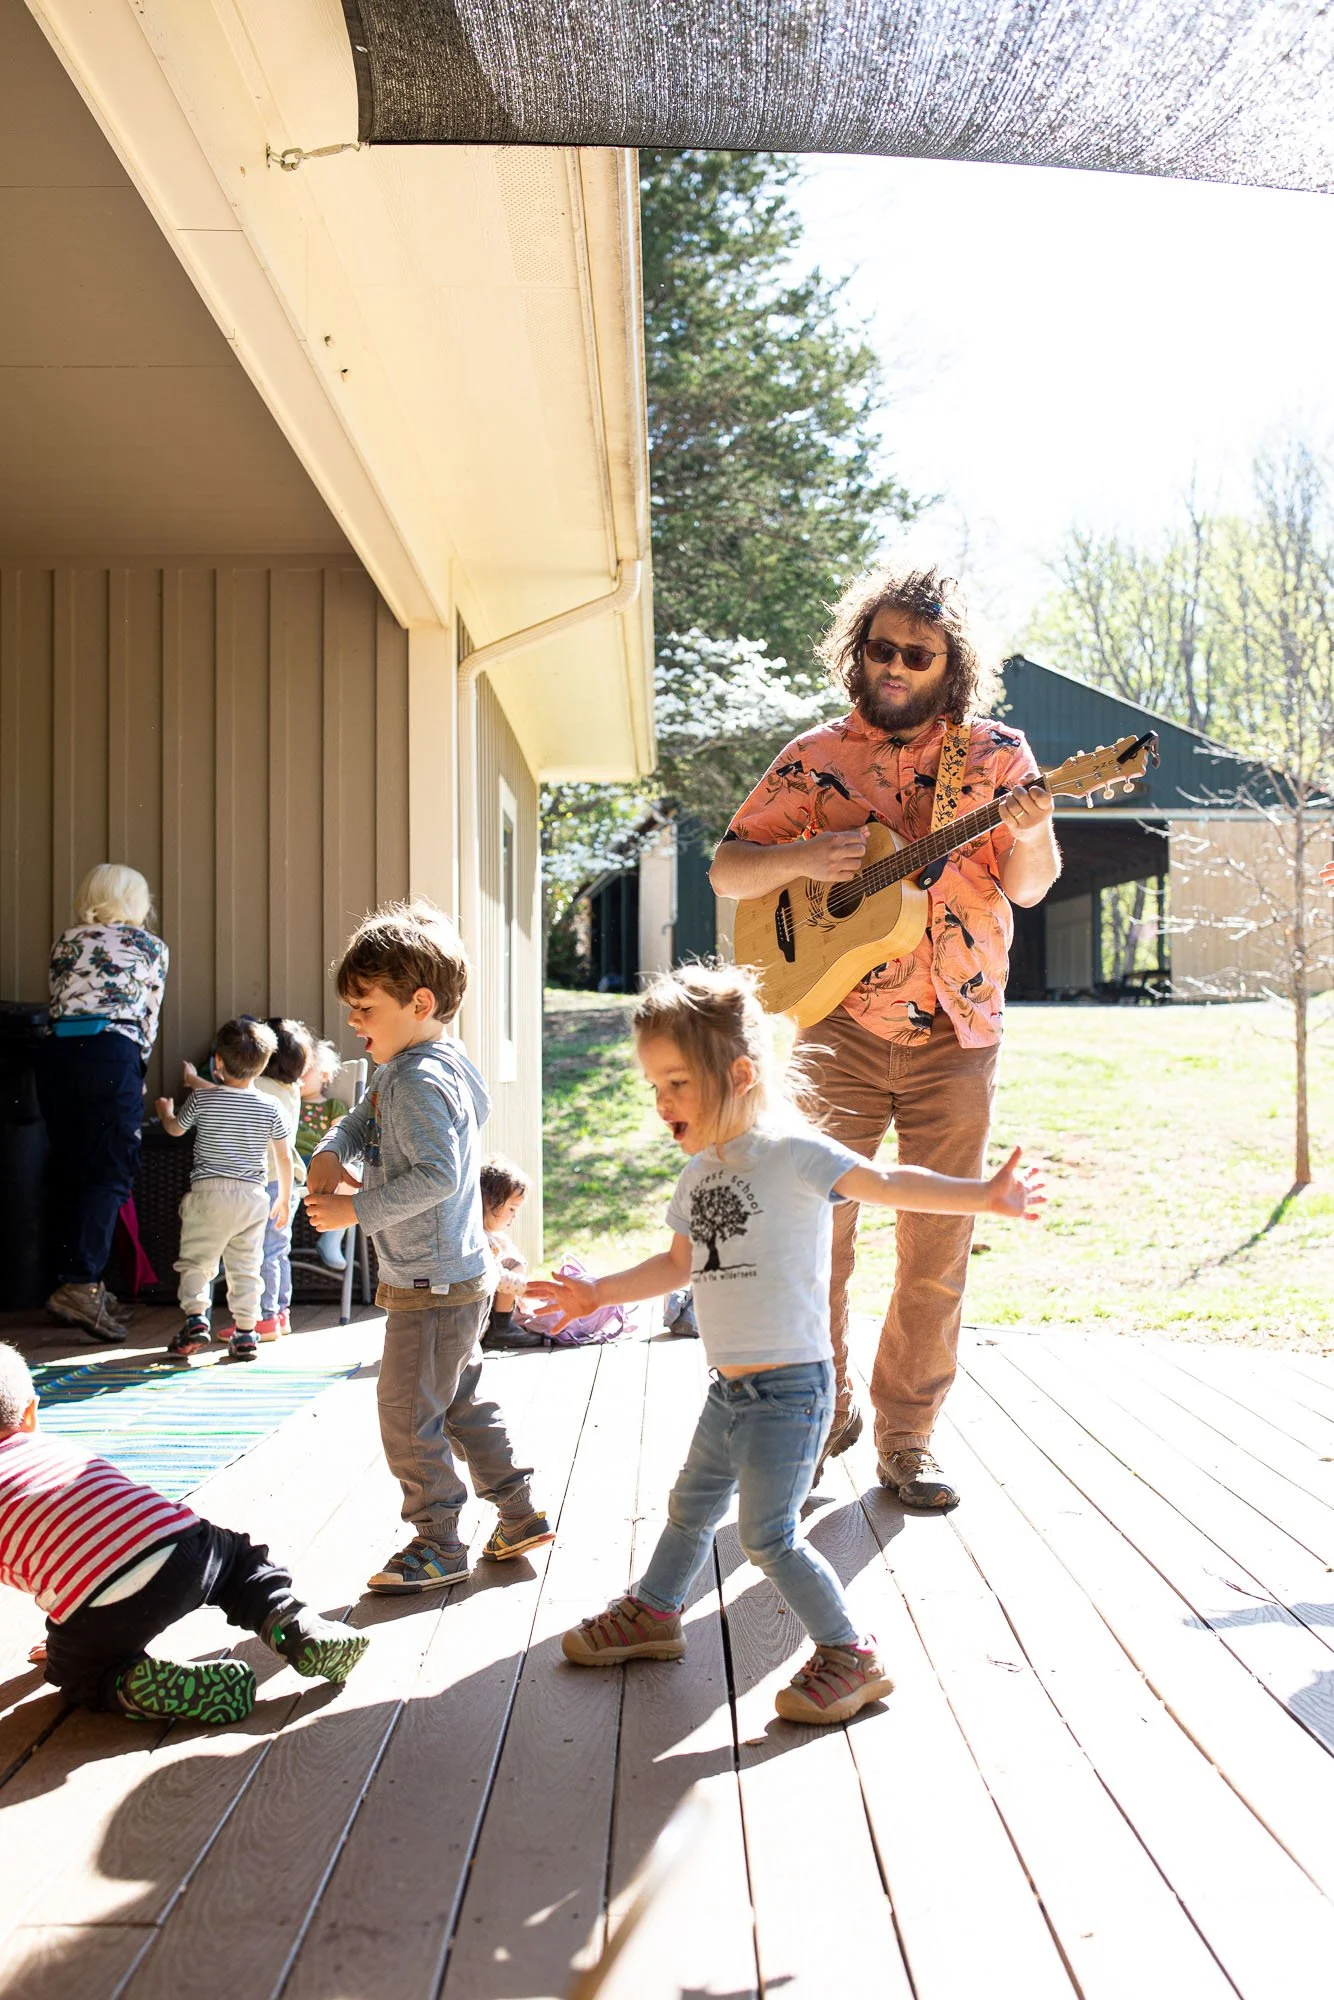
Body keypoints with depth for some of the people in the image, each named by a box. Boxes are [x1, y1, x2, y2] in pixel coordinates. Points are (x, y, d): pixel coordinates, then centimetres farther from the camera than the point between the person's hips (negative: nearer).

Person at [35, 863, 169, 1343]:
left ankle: (84, 1287, 13)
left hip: (56, 1051, 4)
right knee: (109, 1173, -4)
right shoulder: (150, 947, 11)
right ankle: (78, 1285, -17)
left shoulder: (65, 943, 21)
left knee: (68, 1172, 11)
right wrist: (137, 1069, 29)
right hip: (112, 1055, -4)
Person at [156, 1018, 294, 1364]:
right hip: (253, 1195, 2)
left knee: (195, 1261, 8)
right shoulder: (269, 1108, 1)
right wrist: (284, 1198, 18)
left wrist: (165, 1111, 39)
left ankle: (195, 1318, -7)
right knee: (246, 1268, 8)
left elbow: (176, 1129, 16)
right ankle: (245, 1333, 7)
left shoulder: (202, 1098, -3)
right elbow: (285, 1158, 5)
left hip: (208, 1192, -2)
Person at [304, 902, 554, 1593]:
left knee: (407, 1413, 1)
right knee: (461, 1402, 19)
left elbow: (437, 1174, -30)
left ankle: (438, 1544, 13)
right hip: (457, 1278, 10)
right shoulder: (401, 1072, 12)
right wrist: (330, 1153, -2)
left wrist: (355, 1210, -25)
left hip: (433, 1286, -10)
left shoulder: (421, 1081, -21)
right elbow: (361, 1121, 20)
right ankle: (521, 1515, 28)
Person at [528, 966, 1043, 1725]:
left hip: (790, 1386, -8)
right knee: (692, 1506, 24)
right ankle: (654, 1614, 45)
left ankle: (853, 1655, 8)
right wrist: (597, 1293, 24)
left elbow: (888, 1184, -26)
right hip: (730, 1388, 8)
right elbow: (679, 1264, 22)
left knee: (769, 1534, -7)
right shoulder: (700, 1172, 9)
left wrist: (983, 1196, -38)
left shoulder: (790, 1153, -15)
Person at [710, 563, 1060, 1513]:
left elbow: (1029, 886, 1)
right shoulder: (816, 758, 4)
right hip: (839, 1022, 0)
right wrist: (801, 857, -16)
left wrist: (1030, 836, -21)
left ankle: (907, 1434, 19)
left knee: (937, 1250, 5)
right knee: (814, 1229, -1)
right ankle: (822, 1413, 20)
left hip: (956, 1033, 0)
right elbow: (727, 869, 3)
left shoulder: (996, 753, 4)